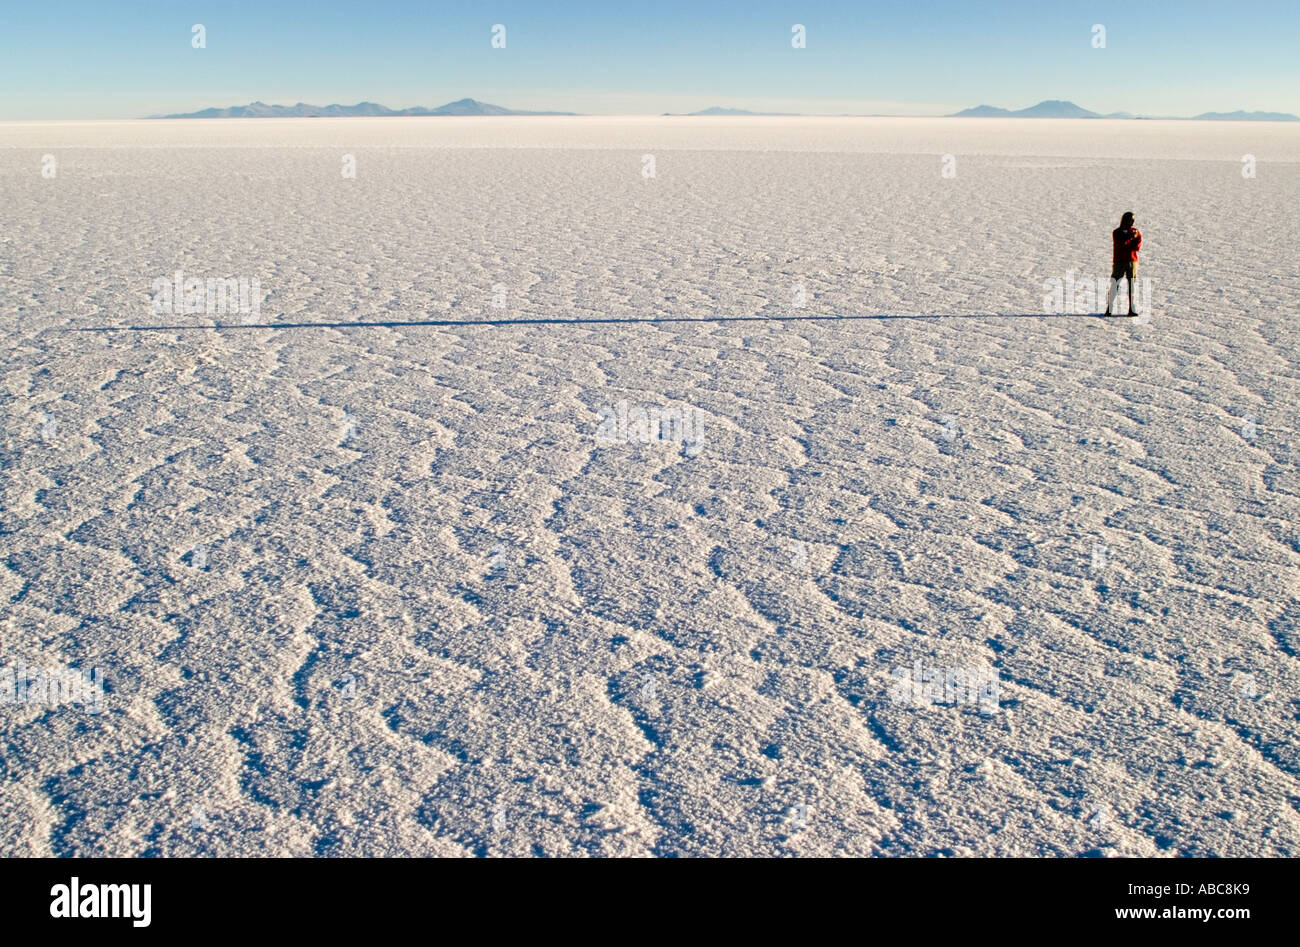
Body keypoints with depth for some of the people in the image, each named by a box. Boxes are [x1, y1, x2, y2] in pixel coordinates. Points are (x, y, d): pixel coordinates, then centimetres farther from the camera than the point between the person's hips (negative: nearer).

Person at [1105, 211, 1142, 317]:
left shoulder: (1136, 232, 9)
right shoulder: (1116, 232, 3)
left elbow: (1138, 247, -3)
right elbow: (1120, 245, -14)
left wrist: (1125, 244, -12)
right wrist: (1131, 238, -19)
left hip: (1132, 261, 2)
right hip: (1119, 262, -2)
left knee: (1132, 286, 0)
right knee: (1114, 286, -5)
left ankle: (1132, 310, 1)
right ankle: (1109, 309, 0)